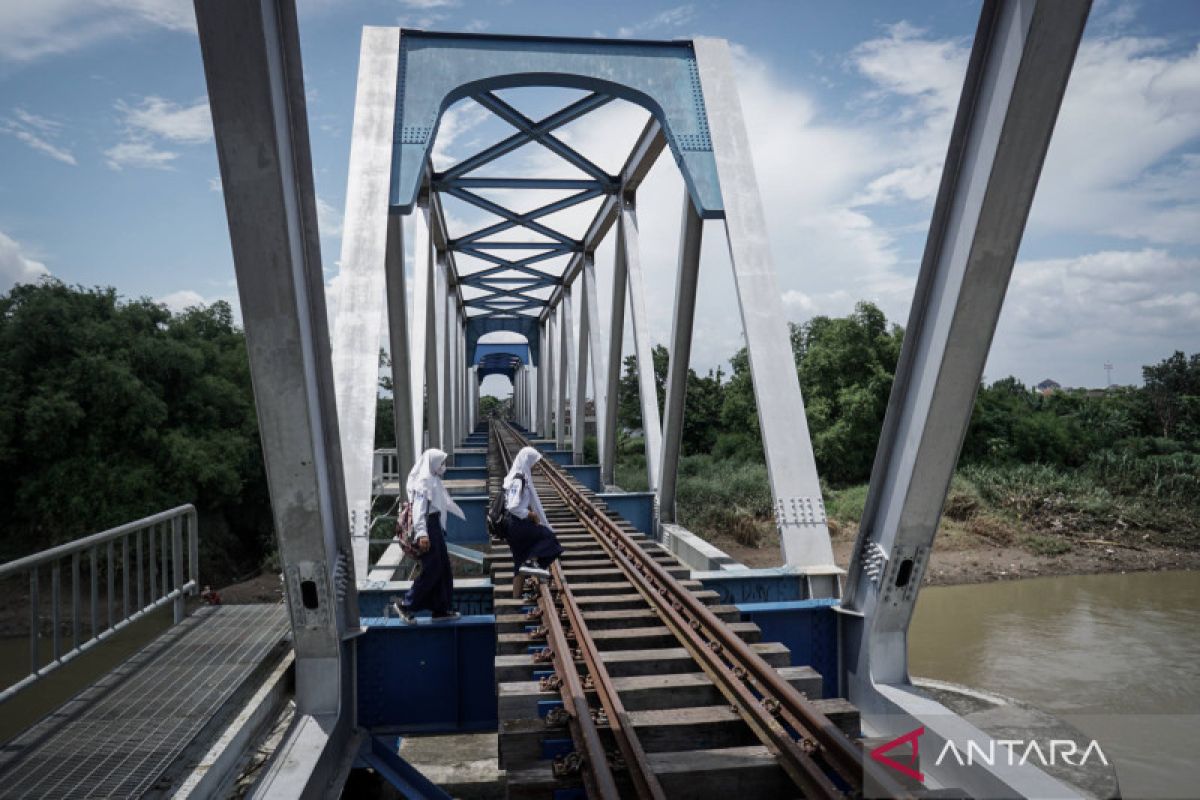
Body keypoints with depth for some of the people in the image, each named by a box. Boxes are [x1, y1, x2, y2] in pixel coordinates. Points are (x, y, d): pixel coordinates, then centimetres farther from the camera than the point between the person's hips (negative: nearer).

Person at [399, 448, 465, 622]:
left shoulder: (434, 480, 15)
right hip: (428, 529, -10)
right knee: (431, 570, -7)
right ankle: (407, 606, 2)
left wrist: (463, 515, 38)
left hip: (436, 527, 10)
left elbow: (446, 502, 28)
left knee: (444, 569, 11)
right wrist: (421, 534, -30)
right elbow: (418, 508, -22)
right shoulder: (423, 481, -14)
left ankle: (441, 609, 18)